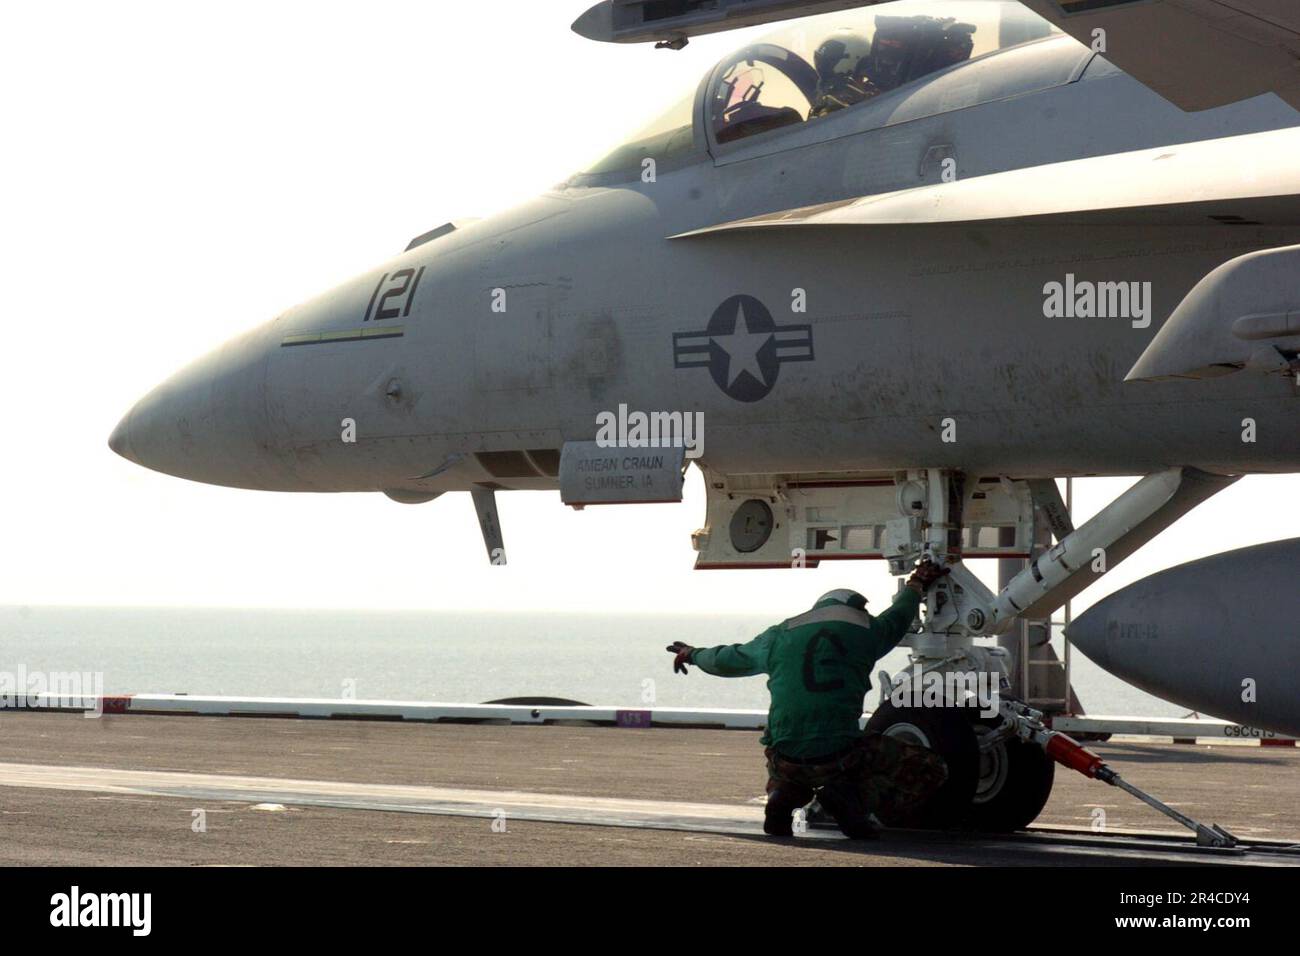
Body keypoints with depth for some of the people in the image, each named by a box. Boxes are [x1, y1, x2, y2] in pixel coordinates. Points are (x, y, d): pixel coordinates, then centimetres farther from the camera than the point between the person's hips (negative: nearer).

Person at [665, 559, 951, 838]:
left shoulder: (779, 635, 15)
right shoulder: (866, 630, 11)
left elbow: (727, 660, 32)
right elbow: (898, 615, 34)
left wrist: (693, 654, 54)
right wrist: (915, 586, 58)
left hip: (786, 761, 3)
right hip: (841, 758, -3)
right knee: (930, 770, 10)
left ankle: (784, 797, 3)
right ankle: (858, 796, -11)